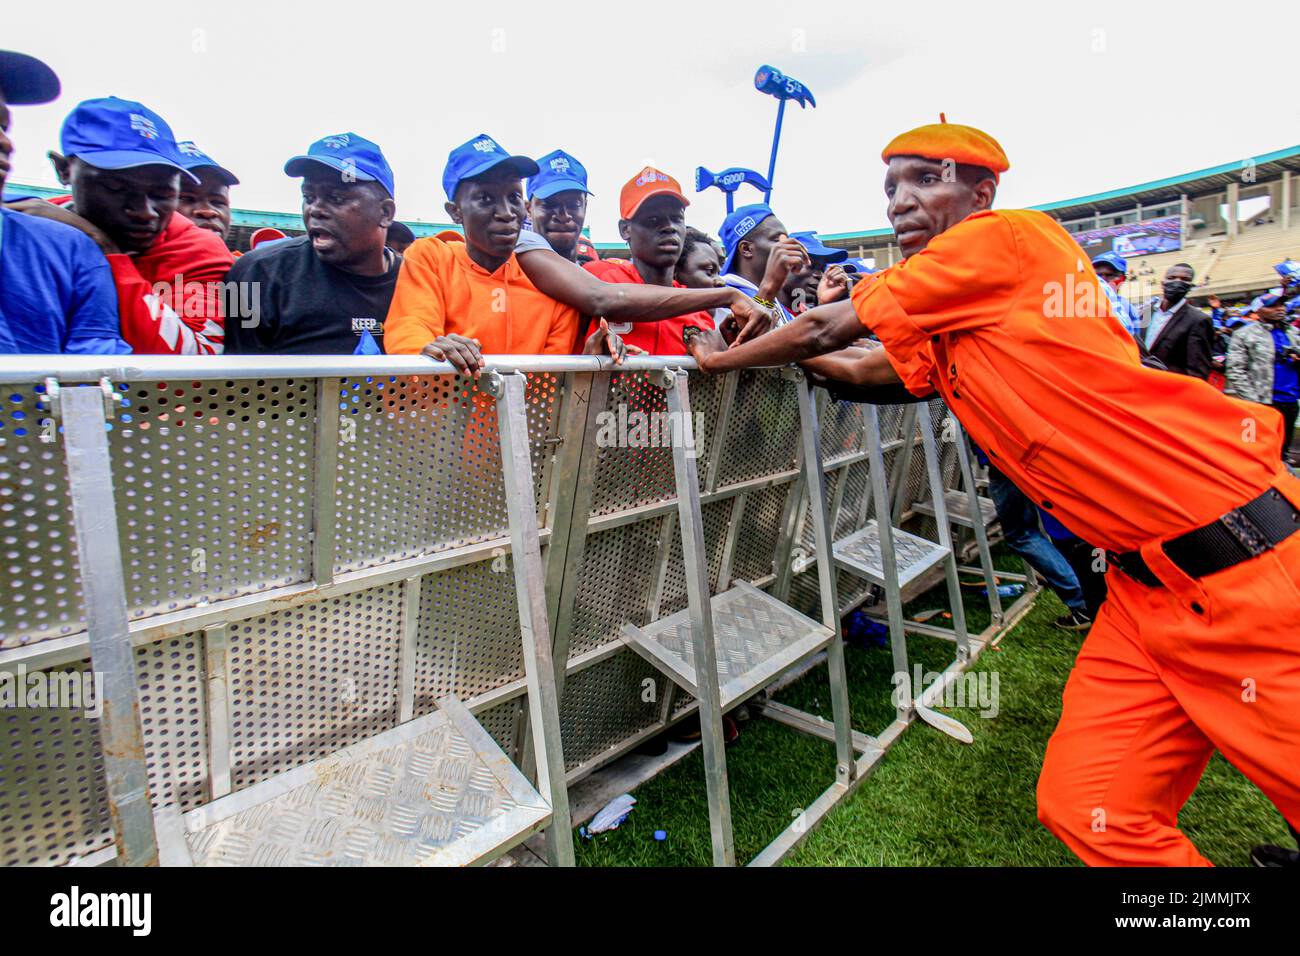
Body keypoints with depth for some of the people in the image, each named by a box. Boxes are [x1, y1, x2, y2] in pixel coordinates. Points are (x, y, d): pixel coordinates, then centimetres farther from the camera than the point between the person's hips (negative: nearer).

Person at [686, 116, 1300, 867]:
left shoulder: (1012, 235, -10)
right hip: (1146, 583, 8)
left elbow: (828, 328, -6)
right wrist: (771, 346, 23)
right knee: (1089, 811, 5)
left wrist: (721, 357, 8)